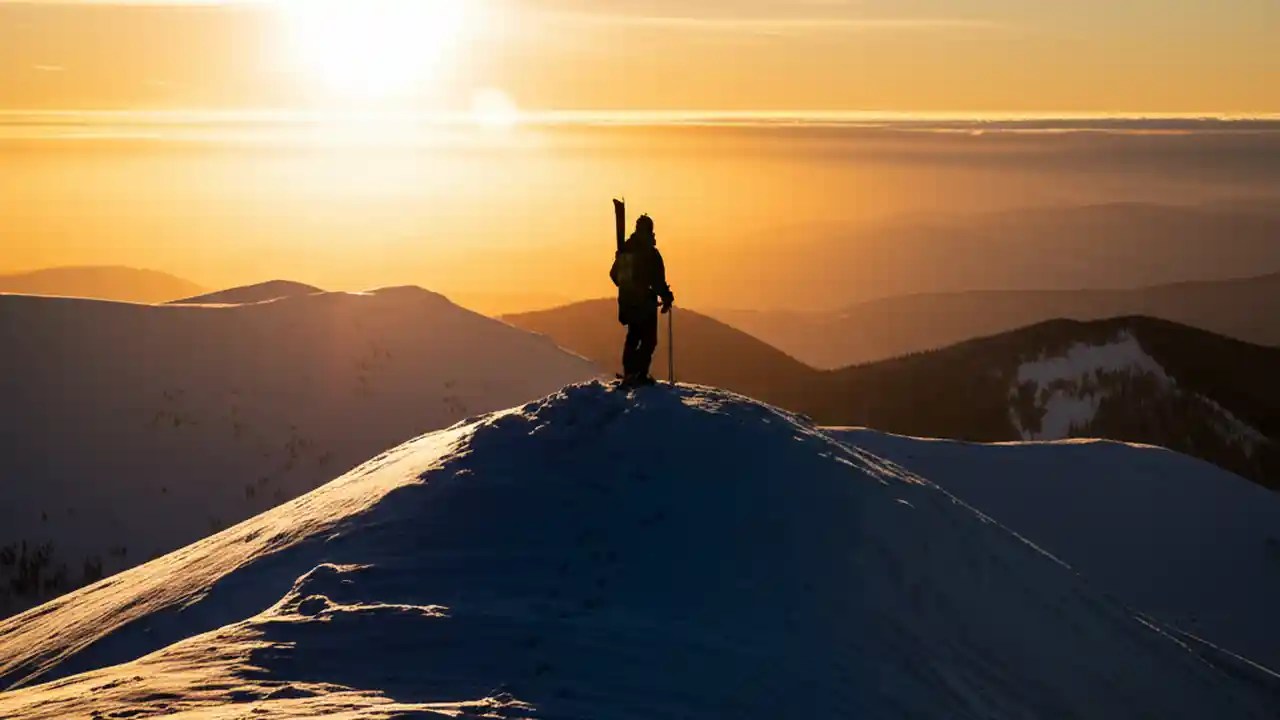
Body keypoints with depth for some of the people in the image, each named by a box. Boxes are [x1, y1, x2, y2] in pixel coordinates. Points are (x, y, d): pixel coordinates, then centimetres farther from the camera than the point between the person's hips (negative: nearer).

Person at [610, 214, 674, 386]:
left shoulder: (624, 250, 7)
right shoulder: (649, 252, -15)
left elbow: (614, 274, 18)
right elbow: (658, 279, -18)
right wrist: (666, 298, -6)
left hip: (627, 302, 7)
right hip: (644, 302, -7)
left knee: (633, 336, 20)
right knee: (649, 339, -3)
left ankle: (629, 373, 21)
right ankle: (639, 374, -15)